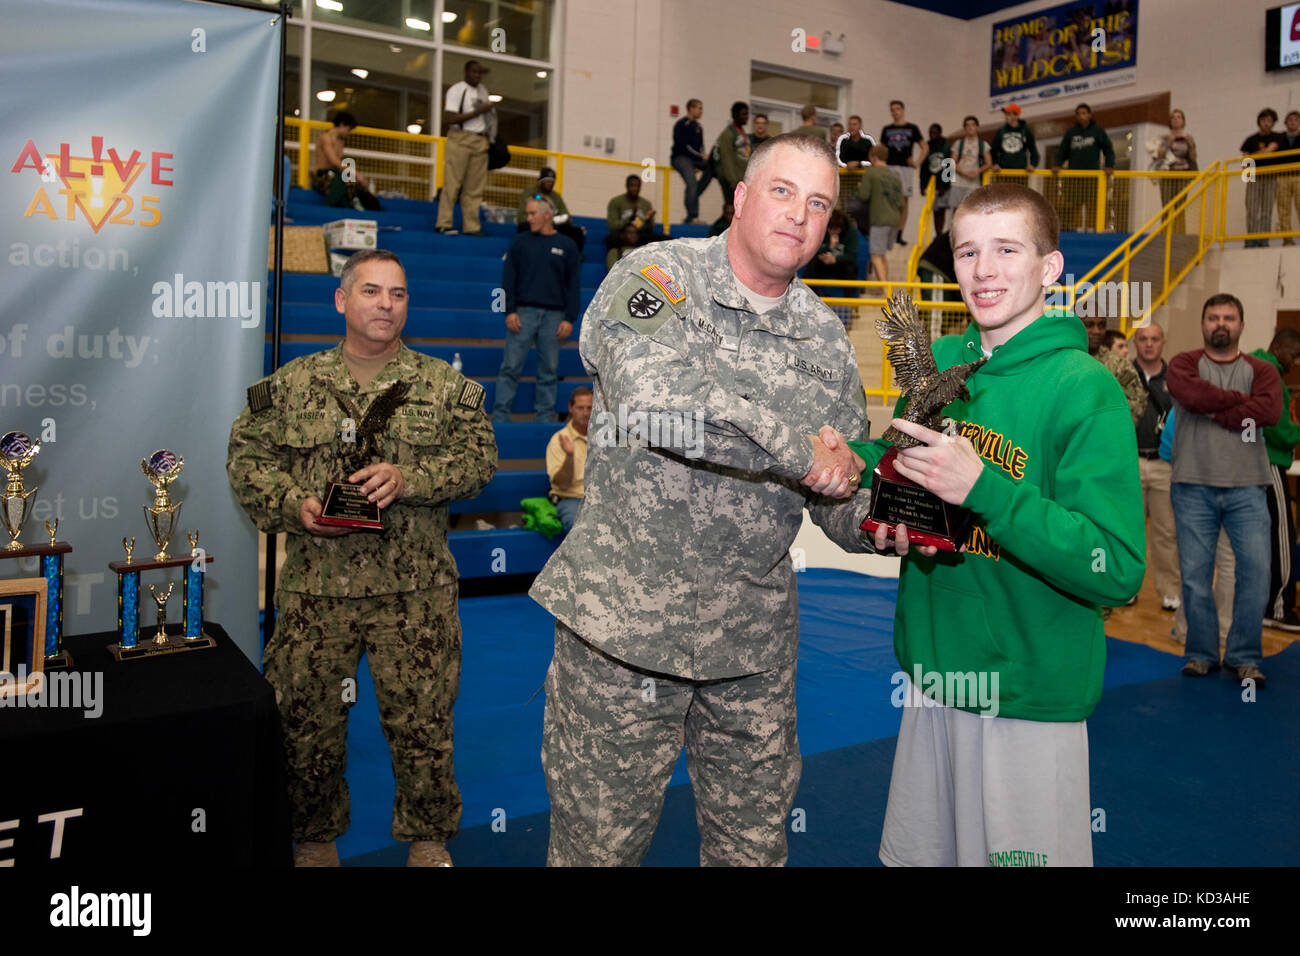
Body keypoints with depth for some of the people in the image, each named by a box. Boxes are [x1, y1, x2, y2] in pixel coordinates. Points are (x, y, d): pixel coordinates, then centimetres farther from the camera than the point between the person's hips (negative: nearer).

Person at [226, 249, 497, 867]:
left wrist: (408, 478, -17)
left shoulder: (445, 385, 5)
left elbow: (478, 458, -2)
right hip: (315, 588, 1)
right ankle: (316, 838, 33)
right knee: (307, 718, 10)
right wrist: (292, 504, -9)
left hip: (415, 590, -1)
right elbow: (246, 456, 8)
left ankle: (428, 838, 27)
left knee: (421, 719, 5)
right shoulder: (291, 385, 8)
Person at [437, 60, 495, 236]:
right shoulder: (456, 89, -4)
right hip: (460, 139, -7)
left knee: (475, 187, 3)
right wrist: (478, 112, -14)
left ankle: (471, 226, 4)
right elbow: (449, 119, -14)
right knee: (452, 183, -8)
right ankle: (444, 224, -7)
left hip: (480, 141, 7)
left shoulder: (483, 90, 18)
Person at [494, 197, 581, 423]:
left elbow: (574, 285, 6)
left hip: (553, 315, 0)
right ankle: (500, 414, -1)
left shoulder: (566, 246, 7)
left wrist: (570, 319, -2)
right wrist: (509, 311, -6)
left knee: (549, 370, 3)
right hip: (523, 312, 0)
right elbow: (508, 279, 5)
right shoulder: (520, 242, 8)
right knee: (511, 367, -4)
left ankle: (545, 415, 11)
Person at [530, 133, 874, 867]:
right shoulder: (659, 275, -7)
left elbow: (842, 495, 12)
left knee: (755, 840, 17)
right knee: (600, 838, 9)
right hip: (625, 617, -4)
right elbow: (656, 399, -28)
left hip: (755, 636, 5)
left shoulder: (827, 339, 10)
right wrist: (798, 451, -19)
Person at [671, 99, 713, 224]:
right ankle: (692, 216, -30)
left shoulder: (698, 127, 17)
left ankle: (692, 196, -12)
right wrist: (700, 156, -18)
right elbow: (682, 146, -16)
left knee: (711, 165, -15)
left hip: (694, 158, 8)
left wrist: (701, 160, -1)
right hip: (680, 157, -8)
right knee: (692, 182, -27)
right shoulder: (681, 124, -6)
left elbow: (700, 147, 19)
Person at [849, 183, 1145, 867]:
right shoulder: (936, 361, 3)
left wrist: (980, 488, -28)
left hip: (1030, 694, -5)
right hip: (931, 673, 6)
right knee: (916, 852, 19)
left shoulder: (1084, 389, -15)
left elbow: (1117, 572, -21)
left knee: (1016, 855, 10)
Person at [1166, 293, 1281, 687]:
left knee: (1257, 569, -3)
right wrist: (1242, 401, -7)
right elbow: (1191, 394, -17)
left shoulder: (1262, 370, 9)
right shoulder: (1184, 364, 6)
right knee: (1194, 574, 3)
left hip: (1246, 489, 1)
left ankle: (1244, 657, 11)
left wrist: (1214, 411, -9)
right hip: (1193, 486, -1)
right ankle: (1201, 654, 17)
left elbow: (1270, 412, -11)